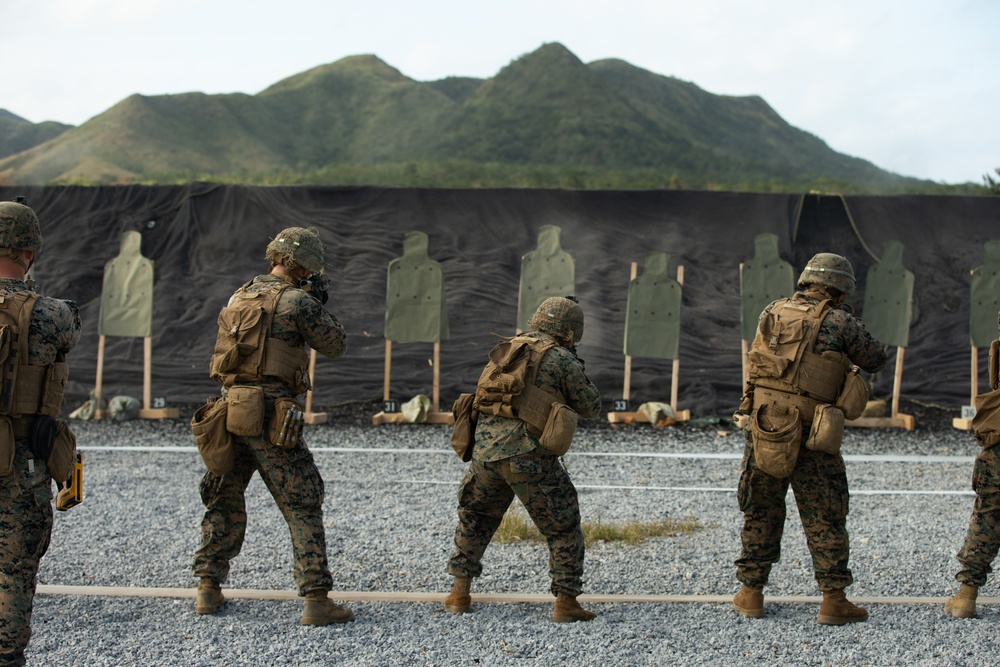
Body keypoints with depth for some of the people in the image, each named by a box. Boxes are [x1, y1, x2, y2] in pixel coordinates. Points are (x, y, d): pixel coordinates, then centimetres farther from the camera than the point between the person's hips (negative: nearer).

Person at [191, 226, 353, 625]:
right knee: (303, 507, -1)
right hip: (270, 418, -6)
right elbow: (336, 347, 1)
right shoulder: (297, 301, -8)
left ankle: (208, 588, 23)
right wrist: (318, 305, 14)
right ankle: (316, 599, -5)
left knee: (224, 502, 19)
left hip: (230, 411, 7)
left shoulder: (240, 296, 13)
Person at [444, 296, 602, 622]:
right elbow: (590, 407, 5)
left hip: (486, 452, 5)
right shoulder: (562, 360, -2)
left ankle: (460, 593, 24)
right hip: (529, 459, -5)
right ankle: (566, 601, 7)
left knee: (474, 519, 25)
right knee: (564, 528, 10)